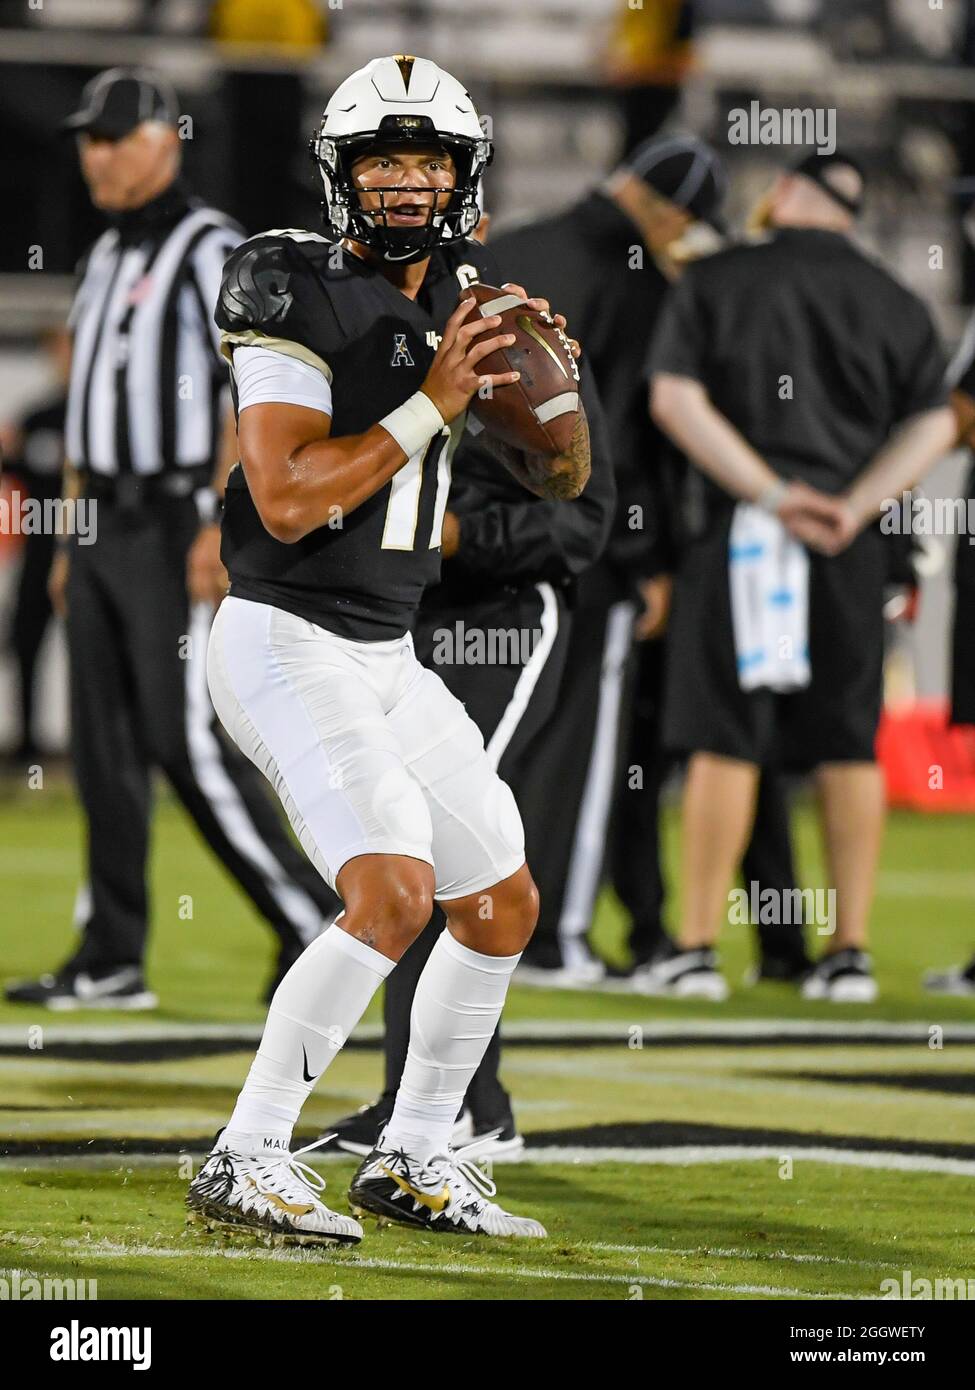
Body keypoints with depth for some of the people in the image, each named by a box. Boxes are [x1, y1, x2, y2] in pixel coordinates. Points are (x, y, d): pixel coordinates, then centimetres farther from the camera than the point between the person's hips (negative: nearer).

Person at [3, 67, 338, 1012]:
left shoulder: (208, 249, -10)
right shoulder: (105, 258, 17)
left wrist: (222, 526, -24)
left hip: (176, 528, -9)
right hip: (105, 527, 9)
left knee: (187, 743, -11)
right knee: (104, 746, 6)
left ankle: (310, 921, -3)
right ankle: (111, 960, 9)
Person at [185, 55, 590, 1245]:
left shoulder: (466, 299, 8)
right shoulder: (298, 296, -15)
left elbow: (560, 480, 15)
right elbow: (287, 502, -23)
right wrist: (431, 406, -23)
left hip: (385, 658, 9)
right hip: (286, 645, -9)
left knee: (503, 907, 12)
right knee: (393, 893, -23)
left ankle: (412, 1161, 24)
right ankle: (246, 1163, -18)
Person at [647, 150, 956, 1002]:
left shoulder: (717, 283, 1)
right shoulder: (894, 302, 9)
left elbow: (676, 399, -9)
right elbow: (935, 423, 2)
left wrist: (771, 494, -11)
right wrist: (854, 506, -8)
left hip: (743, 533, -2)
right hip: (852, 547, 2)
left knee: (725, 740, 0)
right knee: (848, 746, 6)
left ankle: (698, 946, 0)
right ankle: (851, 950, 5)